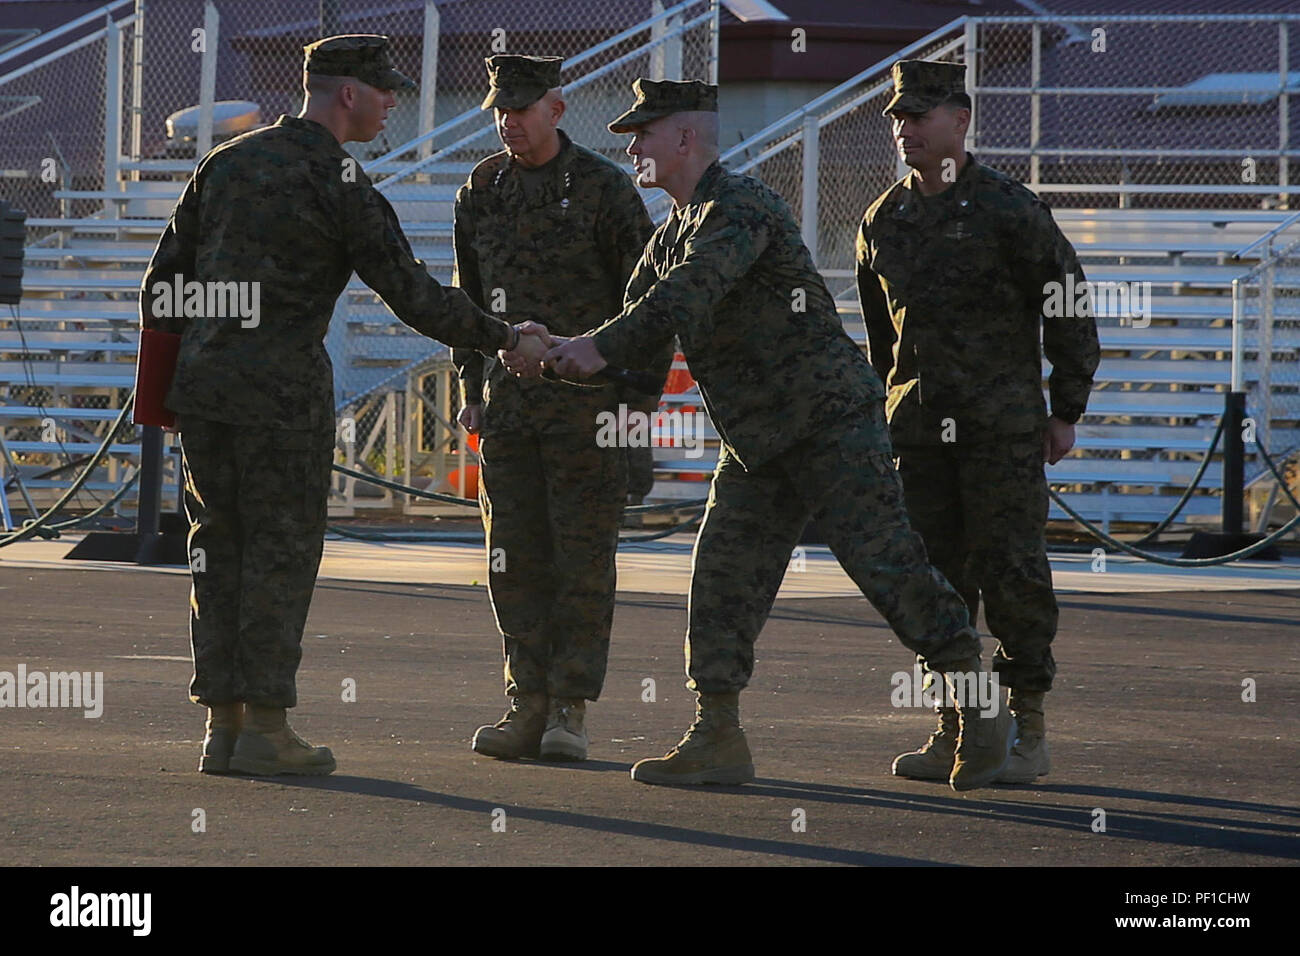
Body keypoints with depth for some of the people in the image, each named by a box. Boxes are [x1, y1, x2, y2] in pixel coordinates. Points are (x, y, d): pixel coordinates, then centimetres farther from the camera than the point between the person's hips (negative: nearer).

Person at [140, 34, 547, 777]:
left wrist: (164, 377, 23)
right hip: (284, 388, -6)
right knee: (283, 552, 0)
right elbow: (415, 296, -8)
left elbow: (165, 279, 13)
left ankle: (223, 724, 9)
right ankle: (266, 728, -1)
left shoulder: (228, 162, 12)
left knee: (221, 548, 10)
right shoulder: (341, 186, -8)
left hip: (202, 382, 6)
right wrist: (505, 340, 4)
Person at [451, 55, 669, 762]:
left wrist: (638, 396, -6)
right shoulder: (481, 190, 9)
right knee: (515, 557, 4)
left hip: (588, 403, -5)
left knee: (582, 557, -2)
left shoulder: (603, 188, -5)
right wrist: (471, 390, 14)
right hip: (508, 403, 5)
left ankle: (570, 709, 1)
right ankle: (528, 703, 9)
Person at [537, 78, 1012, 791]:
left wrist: (601, 347, -31)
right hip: (754, 443, 9)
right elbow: (639, 317, 13)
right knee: (723, 573, 2)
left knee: (887, 564, -9)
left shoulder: (739, 209, -16)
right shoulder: (671, 236, 15)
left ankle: (978, 710, 0)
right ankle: (716, 740, 4)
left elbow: (687, 297, -30)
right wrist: (559, 349, -3)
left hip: (830, 417, -9)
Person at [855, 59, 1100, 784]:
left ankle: (1027, 727, 2)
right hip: (918, 425, 5)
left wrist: (1067, 410, -3)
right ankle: (954, 729, 11)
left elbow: (1069, 309, -2)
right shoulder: (885, 221, 11)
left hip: (1004, 421, -5)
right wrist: (880, 416, 20)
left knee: (1010, 568, -7)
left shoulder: (1009, 208, -5)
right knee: (933, 573, 4)